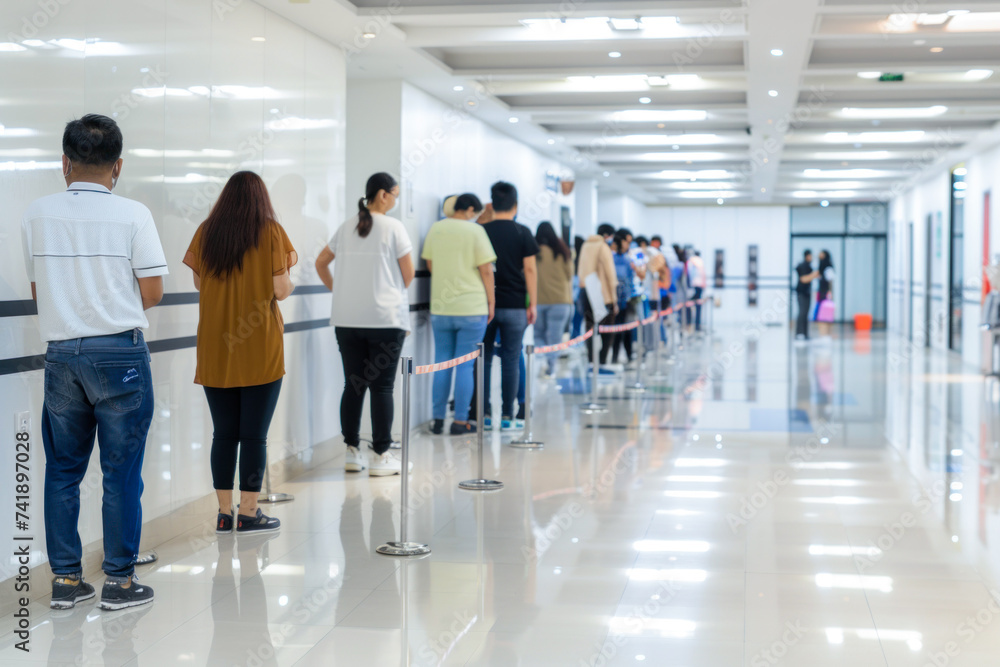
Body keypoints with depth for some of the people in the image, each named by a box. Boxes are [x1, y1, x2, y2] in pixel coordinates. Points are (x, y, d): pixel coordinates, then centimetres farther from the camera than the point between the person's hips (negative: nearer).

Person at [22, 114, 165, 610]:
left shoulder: (37, 214, 3)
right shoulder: (133, 215, -7)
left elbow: (36, 290, 10)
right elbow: (152, 294, -6)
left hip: (61, 354, 3)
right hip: (120, 354, -3)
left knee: (62, 470, 12)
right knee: (121, 470, 4)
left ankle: (65, 579, 19)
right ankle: (119, 580, 10)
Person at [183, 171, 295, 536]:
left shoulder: (205, 232, 4)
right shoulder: (271, 231, -5)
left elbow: (198, 282, 11)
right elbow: (281, 290, -9)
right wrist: (290, 283, 12)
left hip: (216, 350, 3)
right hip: (260, 348, -3)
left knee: (223, 433, 10)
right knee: (254, 435, 3)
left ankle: (224, 513, 14)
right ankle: (248, 512, 6)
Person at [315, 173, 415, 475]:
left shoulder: (346, 227, 10)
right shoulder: (393, 227, -6)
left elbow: (320, 263, 16)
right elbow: (408, 273, -4)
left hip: (347, 319, 5)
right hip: (386, 317, -5)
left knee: (353, 384, 9)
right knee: (382, 386, 0)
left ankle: (352, 452, 13)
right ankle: (381, 456, 2)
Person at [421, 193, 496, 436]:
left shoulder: (435, 229, 6)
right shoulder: (475, 231, -8)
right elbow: (486, 270, -8)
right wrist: (491, 300, 1)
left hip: (440, 307, 4)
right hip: (472, 307, -4)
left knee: (441, 363, 10)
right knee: (465, 365, 1)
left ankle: (438, 420, 11)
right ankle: (460, 421, 3)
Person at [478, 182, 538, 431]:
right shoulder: (522, 233, -2)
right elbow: (530, 269, -3)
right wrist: (533, 303, 2)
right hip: (514, 305, -1)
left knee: (484, 360, 8)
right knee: (510, 361, 3)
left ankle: (484, 415, 8)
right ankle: (507, 416, 3)